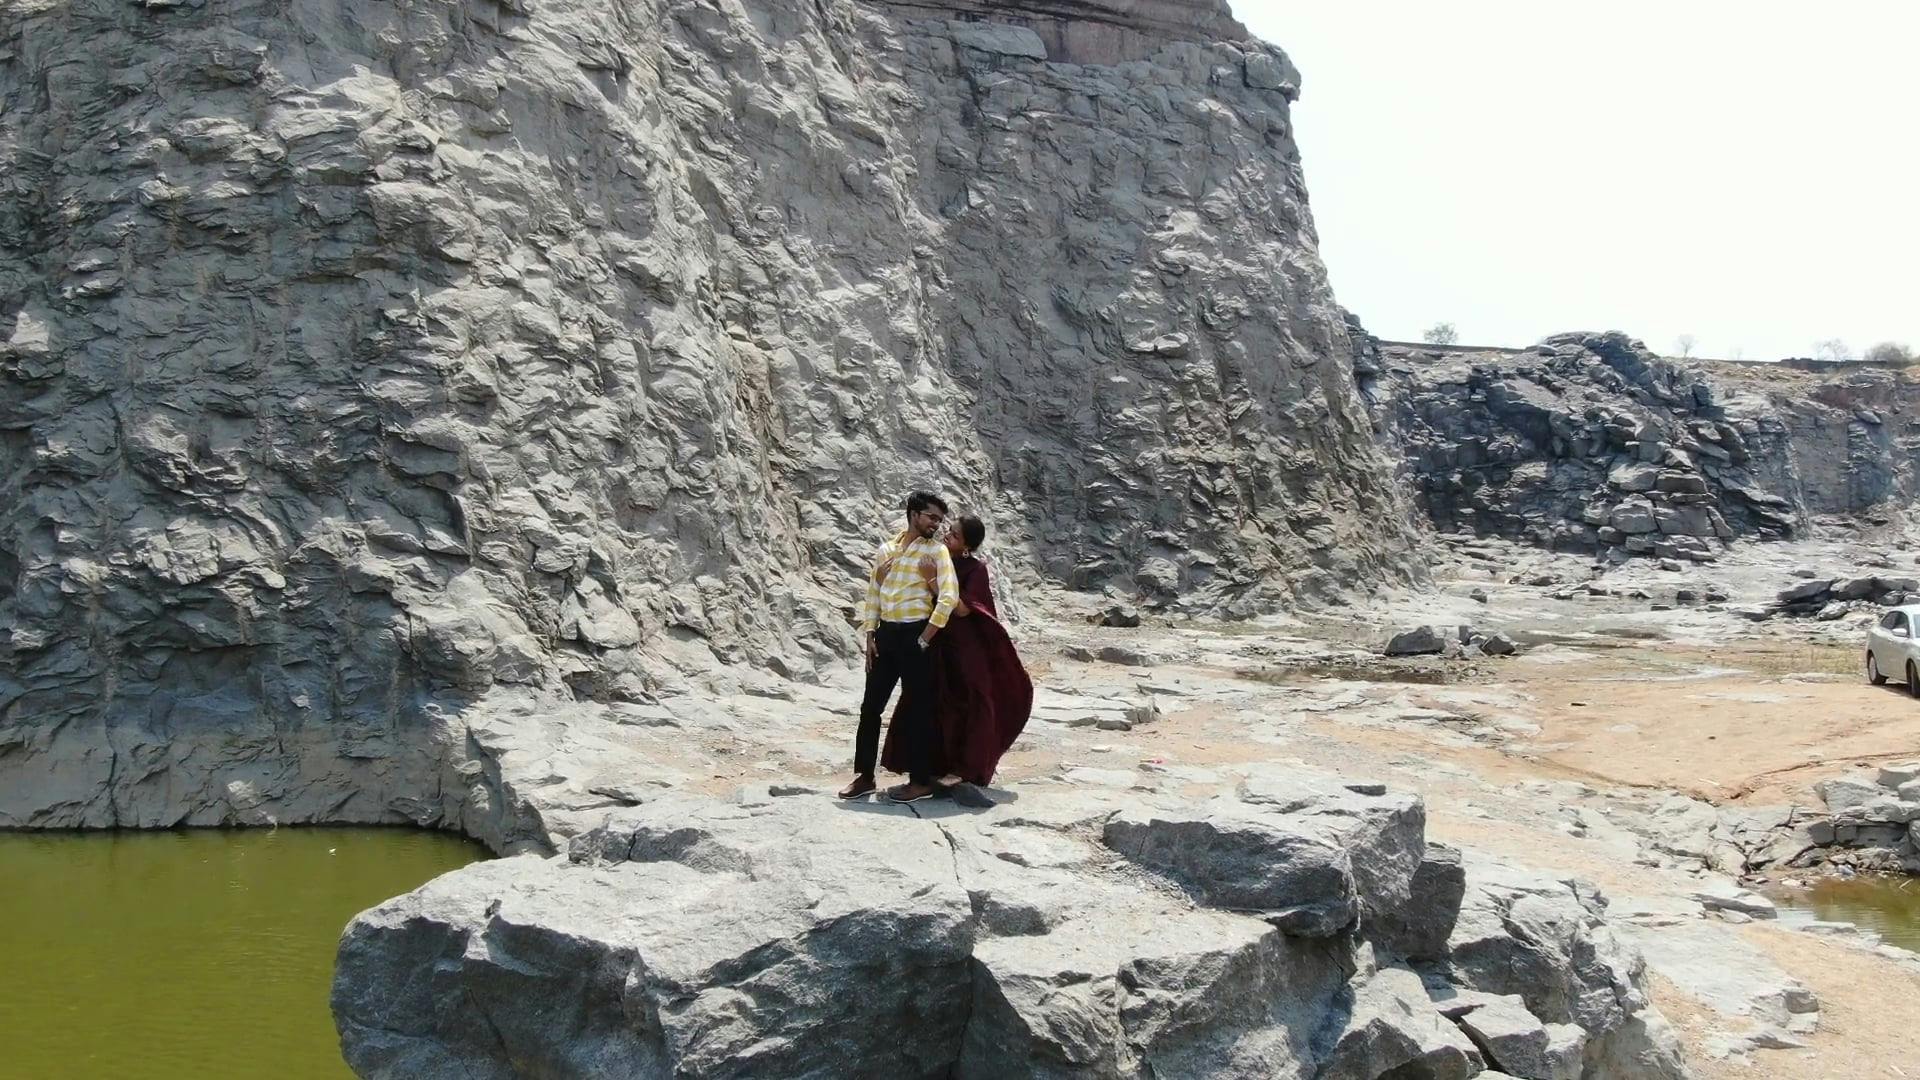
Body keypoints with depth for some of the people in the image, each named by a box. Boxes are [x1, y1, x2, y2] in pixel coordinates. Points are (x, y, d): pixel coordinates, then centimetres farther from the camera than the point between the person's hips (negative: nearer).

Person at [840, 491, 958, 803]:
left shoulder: (937, 551, -3)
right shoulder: (886, 550, 12)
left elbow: (949, 596, -15)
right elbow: (872, 595, 14)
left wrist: (924, 639, -15)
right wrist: (870, 636, 5)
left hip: (915, 635, -5)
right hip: (886, 634, 5)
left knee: (917, 708, 0)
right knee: (871, 706, 7)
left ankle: (921, 781, 9)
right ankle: (864, 775, 17)